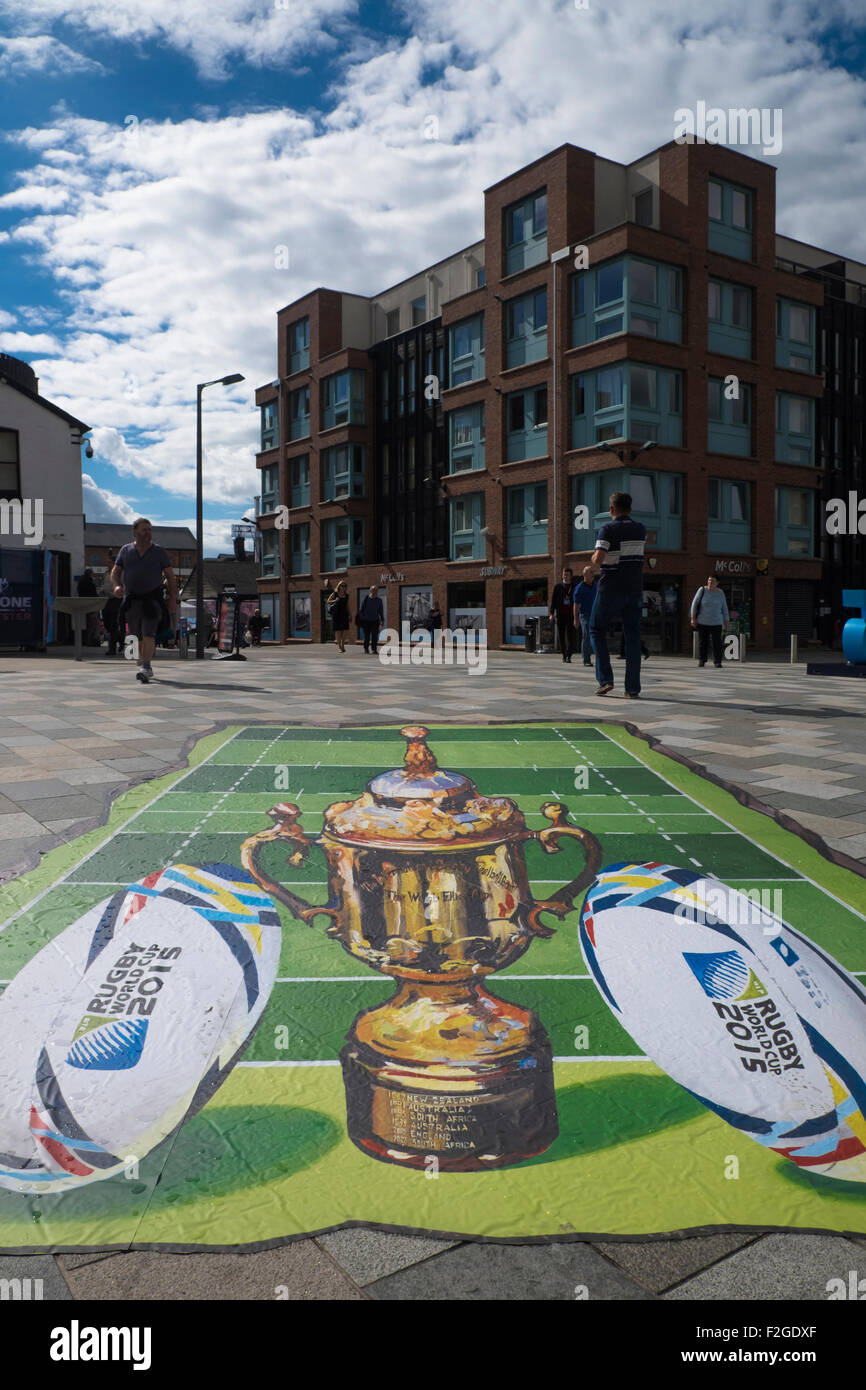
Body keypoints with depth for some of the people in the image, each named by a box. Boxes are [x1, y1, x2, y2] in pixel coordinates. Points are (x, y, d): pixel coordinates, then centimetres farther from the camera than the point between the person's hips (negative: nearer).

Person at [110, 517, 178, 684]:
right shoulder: (126, 550, 10)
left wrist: (173, 599, -4)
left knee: (148, 635, -16)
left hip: (152, 599, -3)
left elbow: (170, 576, 5)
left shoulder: (159, 551, 5)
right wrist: (117, 586, -12)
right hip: (131, 600, 3)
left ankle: (145, 668, -22)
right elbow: (115, 572, 9)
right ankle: (145, 666, 24)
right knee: (140, 637, 11)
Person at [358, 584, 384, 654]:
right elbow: (361, 609, 3)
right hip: (366, 621, -1)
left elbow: (381, 611, 12)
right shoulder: (365, 598, 0)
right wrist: (360, 619, -1)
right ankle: (366, 648, 25)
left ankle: (374, 649, -4)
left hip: (375, 621, 1)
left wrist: (382, 620, 6)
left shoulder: (379, 600, 5)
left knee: (375, 636, -10)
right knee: (366, 636, 5)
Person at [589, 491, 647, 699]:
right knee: (633, 637, 3)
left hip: (610, 590, -4)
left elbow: (598, 559, -19)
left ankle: (605, 679, 0)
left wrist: (594, 559, 2)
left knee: (597, 631, 12)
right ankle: (633, 688, -1)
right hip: (634, 590, 4)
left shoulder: (608, 529, -8)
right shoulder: (640, 529, 7)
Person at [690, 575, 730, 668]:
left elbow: (724, 608, 9)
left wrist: (726, 621, 9)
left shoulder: (720, 593, 2)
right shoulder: (702, 590, -4)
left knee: (717, 642, -6)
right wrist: (693, 618, -7)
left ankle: (717, 662, -2)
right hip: (702, 622, -1)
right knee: (702, 642, 4)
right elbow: (695, 604, -2)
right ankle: (702, 660, 18)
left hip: (716, 623, 1)